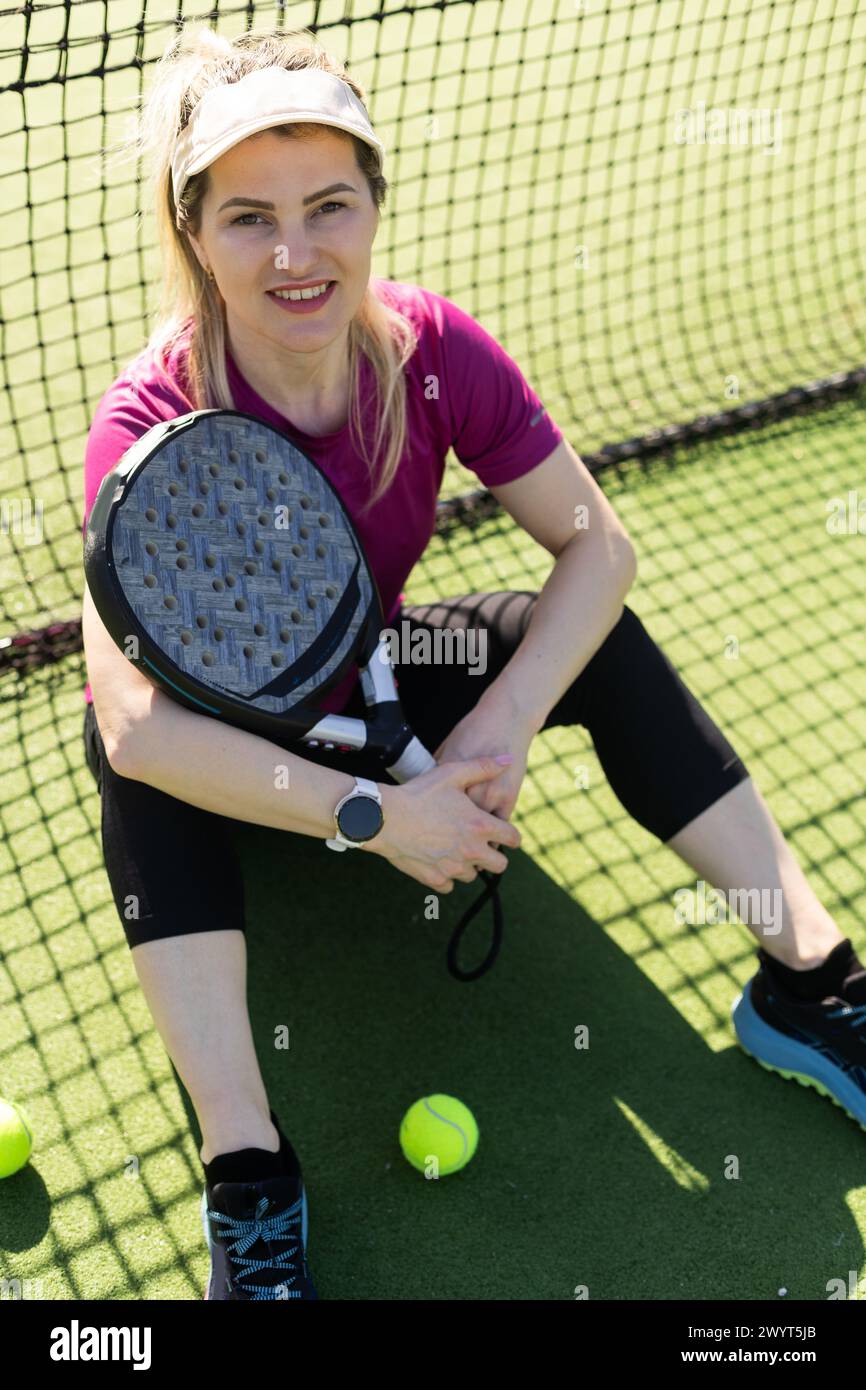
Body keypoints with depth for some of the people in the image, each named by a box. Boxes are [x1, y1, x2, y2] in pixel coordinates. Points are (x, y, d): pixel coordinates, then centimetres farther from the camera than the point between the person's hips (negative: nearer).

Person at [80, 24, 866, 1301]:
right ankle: (247, 1169, -30)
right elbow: (136, 725, -39)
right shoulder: (151, 426, -31)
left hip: (374, 686, 3)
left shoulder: (436, 354, -21)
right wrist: (371, 814, -38)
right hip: (225, 740, -3)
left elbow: (598, 544, -16)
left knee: (601, 639, -16)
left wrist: (504, 723, -30)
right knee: (141, 771, -36)